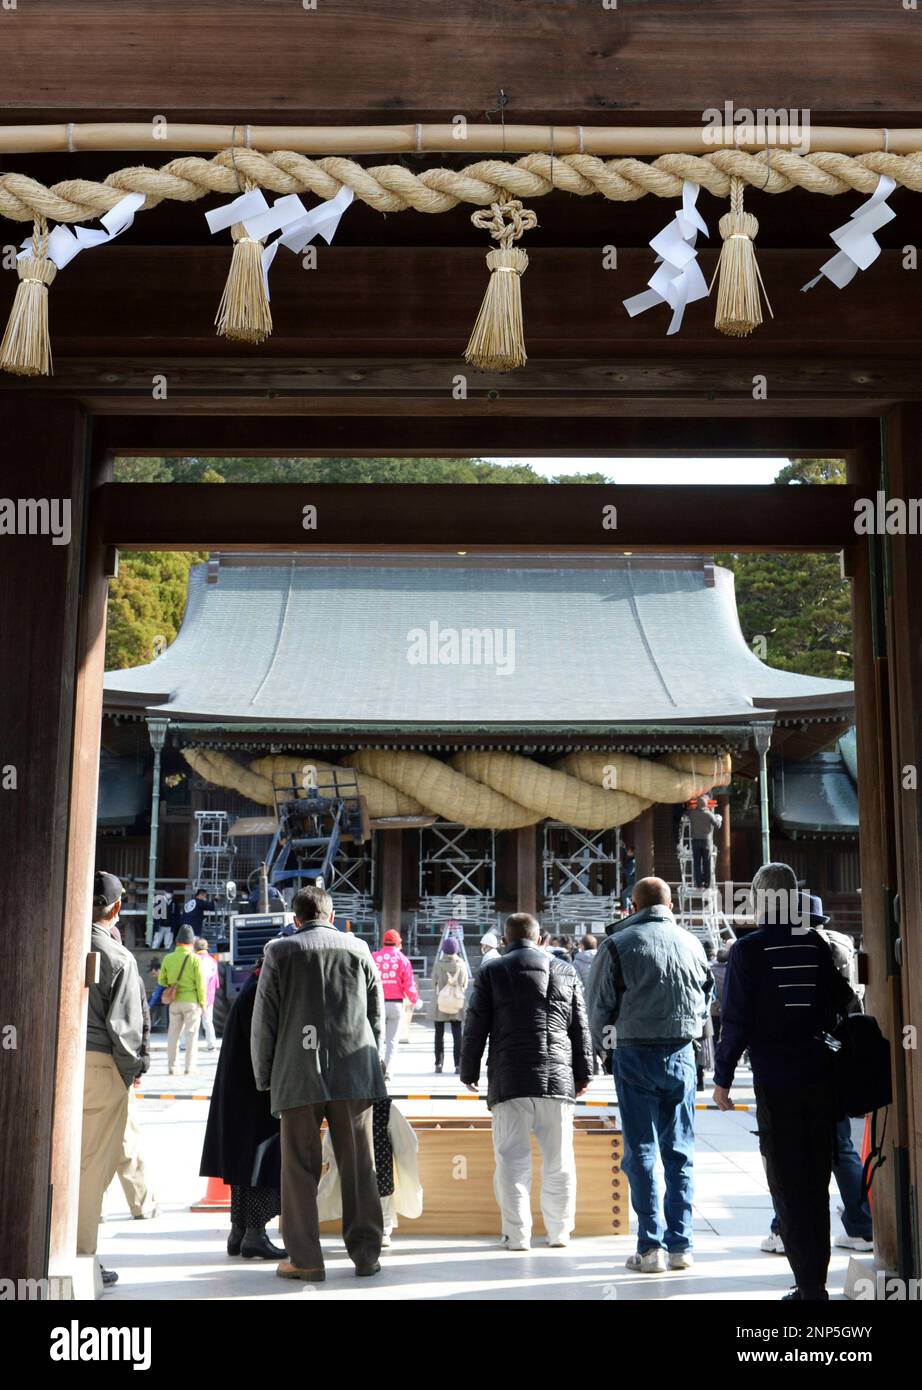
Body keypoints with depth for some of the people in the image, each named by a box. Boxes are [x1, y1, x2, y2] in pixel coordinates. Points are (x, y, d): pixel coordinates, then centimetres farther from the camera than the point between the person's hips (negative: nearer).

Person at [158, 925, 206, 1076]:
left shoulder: (168, 958, 0)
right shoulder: (195, 959, -10)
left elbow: (162, 980, 7)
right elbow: (200, 984, -11)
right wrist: (203, 1002, -2)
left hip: (174, 1002, 3)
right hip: (191, 1001, -3)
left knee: (173, 1034, 12)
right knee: (191, 1035, 3)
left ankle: (172, 1067, 14)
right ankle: (190, 1068, 1)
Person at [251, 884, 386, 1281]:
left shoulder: (280, 951, 2)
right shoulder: (358, 949, 8)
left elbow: (264, 1020, 1)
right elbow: (377, 1015, 12)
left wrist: (264, 1077, 10)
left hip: (298, 1073, -2)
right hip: (354, 1071, 2)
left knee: (300, 1167, 5)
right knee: (359, 1165, 7)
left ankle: (305, 1258, 6)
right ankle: (366, 1252, 11)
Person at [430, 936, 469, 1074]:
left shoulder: (438, 965, -12)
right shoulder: (461, 965, -7)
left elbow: (434, 983, -4)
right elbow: (465, 984, 1)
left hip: (440, 1003, -1)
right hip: (457, 1003, 1)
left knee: (439, 1034, 11)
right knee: (457, 1034, 5)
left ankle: (438, 1064, 13)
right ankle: (458, 1064, -1)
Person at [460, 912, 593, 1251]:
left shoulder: (491, 972, 3)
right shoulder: (566, 972, 10)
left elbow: (475, 1028, 3)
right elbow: (581, 1028, 12)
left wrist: (469, 1072, 12)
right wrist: (583, 1073, 19)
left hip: (509, 1080, -2)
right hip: (558, 1079, 2)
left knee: (513, 1159, 2)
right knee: (558, 1160, 9)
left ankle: (517, 1234, 3)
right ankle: (559, 1232, 16)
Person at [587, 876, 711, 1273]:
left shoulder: (618, 944, -6)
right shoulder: (691, 943, 5)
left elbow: (599, 1006, -2)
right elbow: (706, 998, 16)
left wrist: (603, 1046, 15)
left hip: (635, 1055, -3)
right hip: (681, 1054, 3)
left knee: (641, 1151, 3)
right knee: (679, 1151, 10)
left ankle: (651, 1247, 2)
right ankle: (680, 1245, 12)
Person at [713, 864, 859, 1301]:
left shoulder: (748, 949, -8)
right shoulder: (816, 945, 4)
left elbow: (735, 1019, -10)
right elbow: (843, 1004, 8)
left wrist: (722, 1077, -2)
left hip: (776, 1082, -4)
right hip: (821, 1078, 4)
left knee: (788, 1185, 2)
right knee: (815, 1183, 13)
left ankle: (810, 1286, 0)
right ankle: (815, 1279, 19)